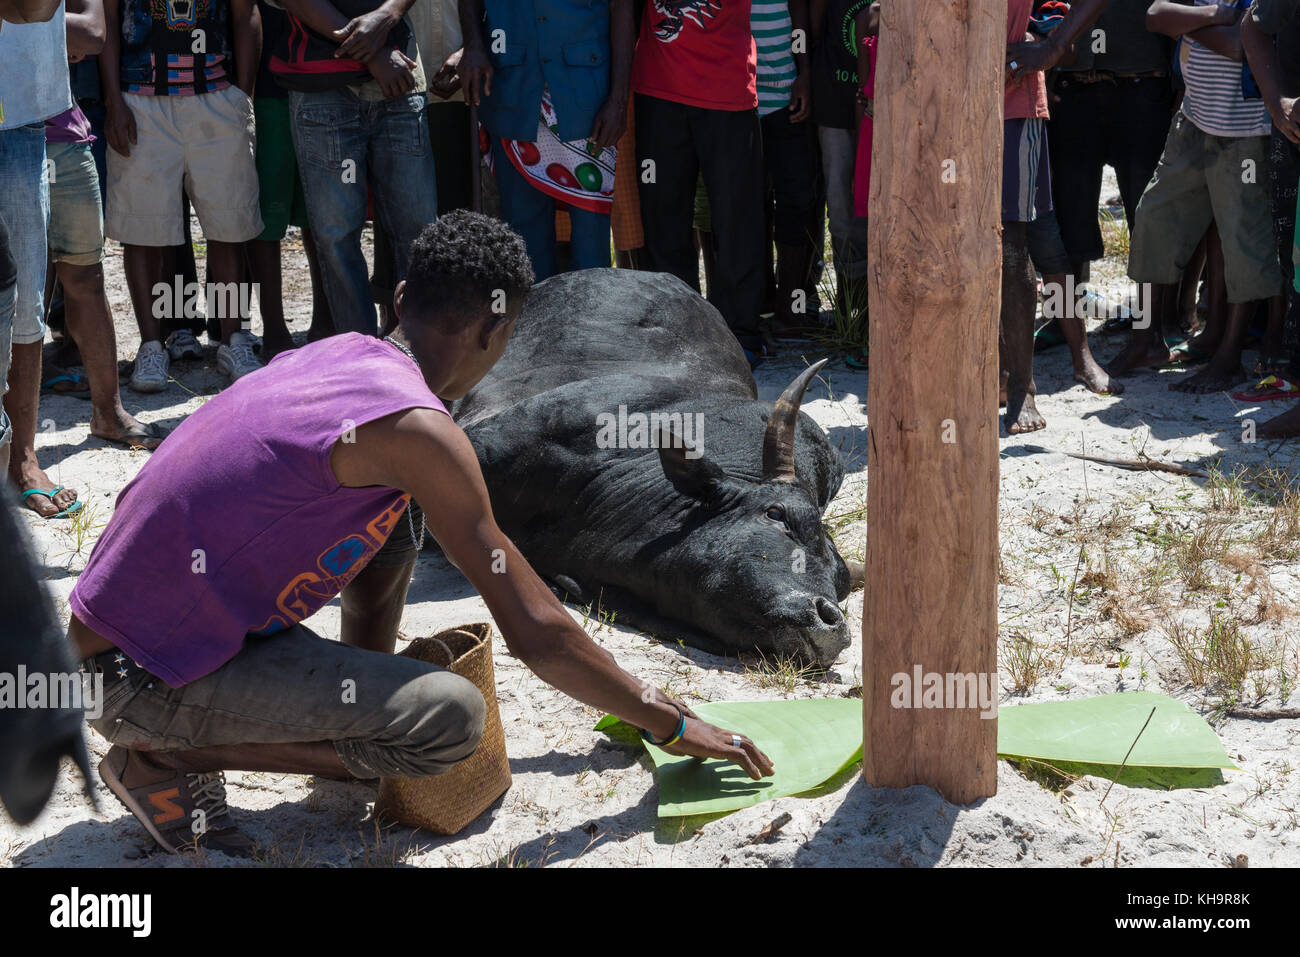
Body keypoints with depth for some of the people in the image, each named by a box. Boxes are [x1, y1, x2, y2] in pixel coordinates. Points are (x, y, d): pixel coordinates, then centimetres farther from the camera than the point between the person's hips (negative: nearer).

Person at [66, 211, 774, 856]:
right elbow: (537, 637, -14)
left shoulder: (337, 353, 8)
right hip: (139, 685, -9)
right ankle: (166, 757, -6)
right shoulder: (417, 429, -18)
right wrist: (669, 723, 0)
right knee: (453, 716, -18)